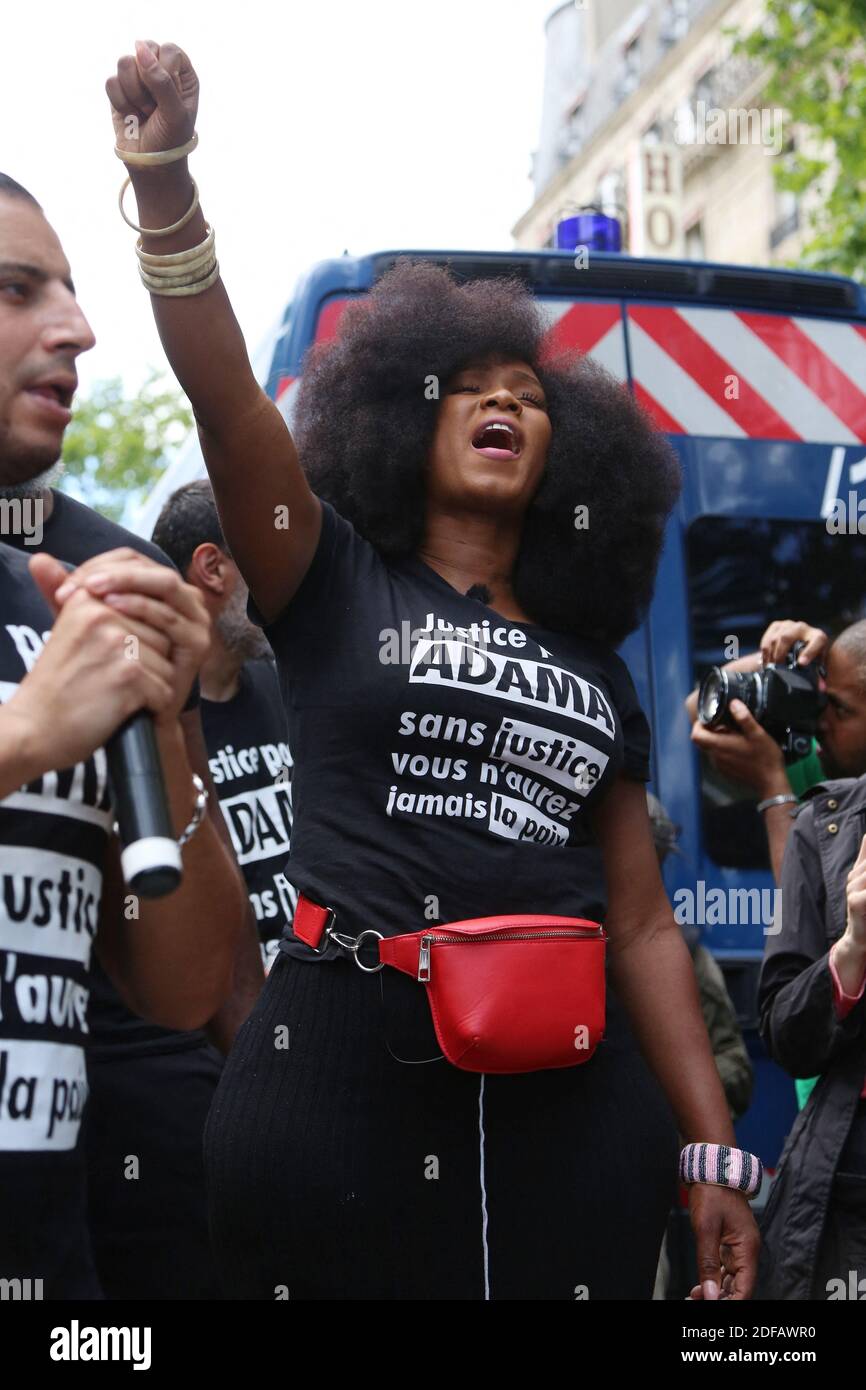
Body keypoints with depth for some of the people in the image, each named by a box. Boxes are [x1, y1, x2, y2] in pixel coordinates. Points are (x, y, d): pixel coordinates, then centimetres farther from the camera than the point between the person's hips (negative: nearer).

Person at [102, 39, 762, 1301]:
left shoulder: (595, 669, 15)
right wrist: (165, 174, -24)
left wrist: (715, 1155, 7)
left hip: (571, 1103, 3)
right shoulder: (333, 586, 7)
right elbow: (225, 391, -10)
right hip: (340, 1085, -3)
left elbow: (642, 924, 13)